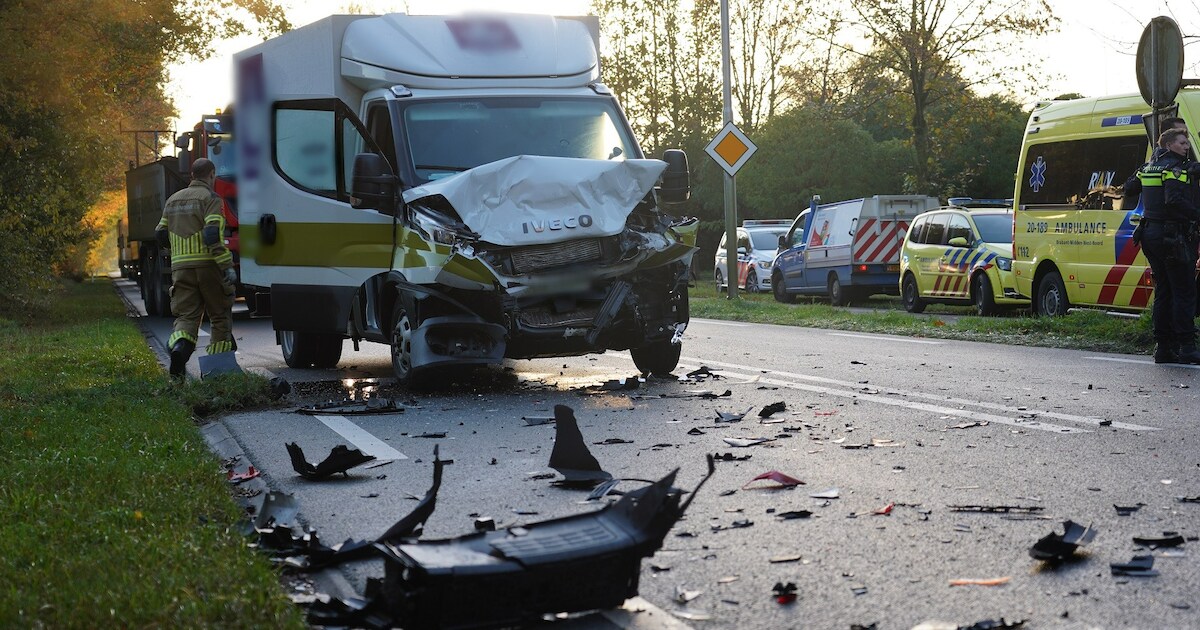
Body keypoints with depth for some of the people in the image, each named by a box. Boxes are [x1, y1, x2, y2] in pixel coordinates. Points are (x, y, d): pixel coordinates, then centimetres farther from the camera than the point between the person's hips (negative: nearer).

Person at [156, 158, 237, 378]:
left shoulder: (174, 200, 15)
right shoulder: (210, 199, -6)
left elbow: (162, 234, 17)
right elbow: (213, 236, -19)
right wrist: (228, 266, -19)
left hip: (180, 267, 5)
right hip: (208, 266, -5)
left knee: (186, 316, 2)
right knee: (220, 316, 9)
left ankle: (179, 346, -29)